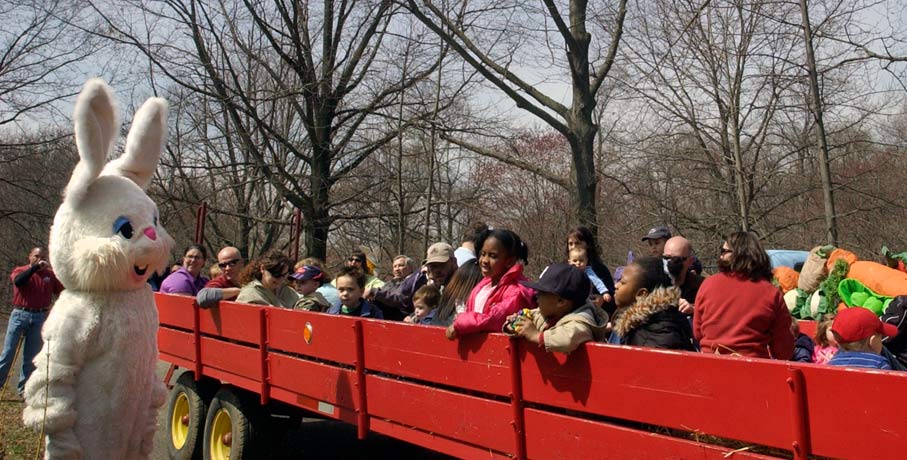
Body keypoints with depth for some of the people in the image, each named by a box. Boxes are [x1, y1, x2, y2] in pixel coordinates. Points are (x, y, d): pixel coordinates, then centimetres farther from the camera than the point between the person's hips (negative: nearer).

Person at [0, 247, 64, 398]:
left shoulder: (50, 274, 7)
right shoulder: (20, 270, 3)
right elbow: (18, 282, -20)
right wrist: (35, 267, -24)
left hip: (40, 317, 2)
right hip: (20, 315, -1)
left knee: (31, 356, 6)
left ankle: (23, 389, 14)